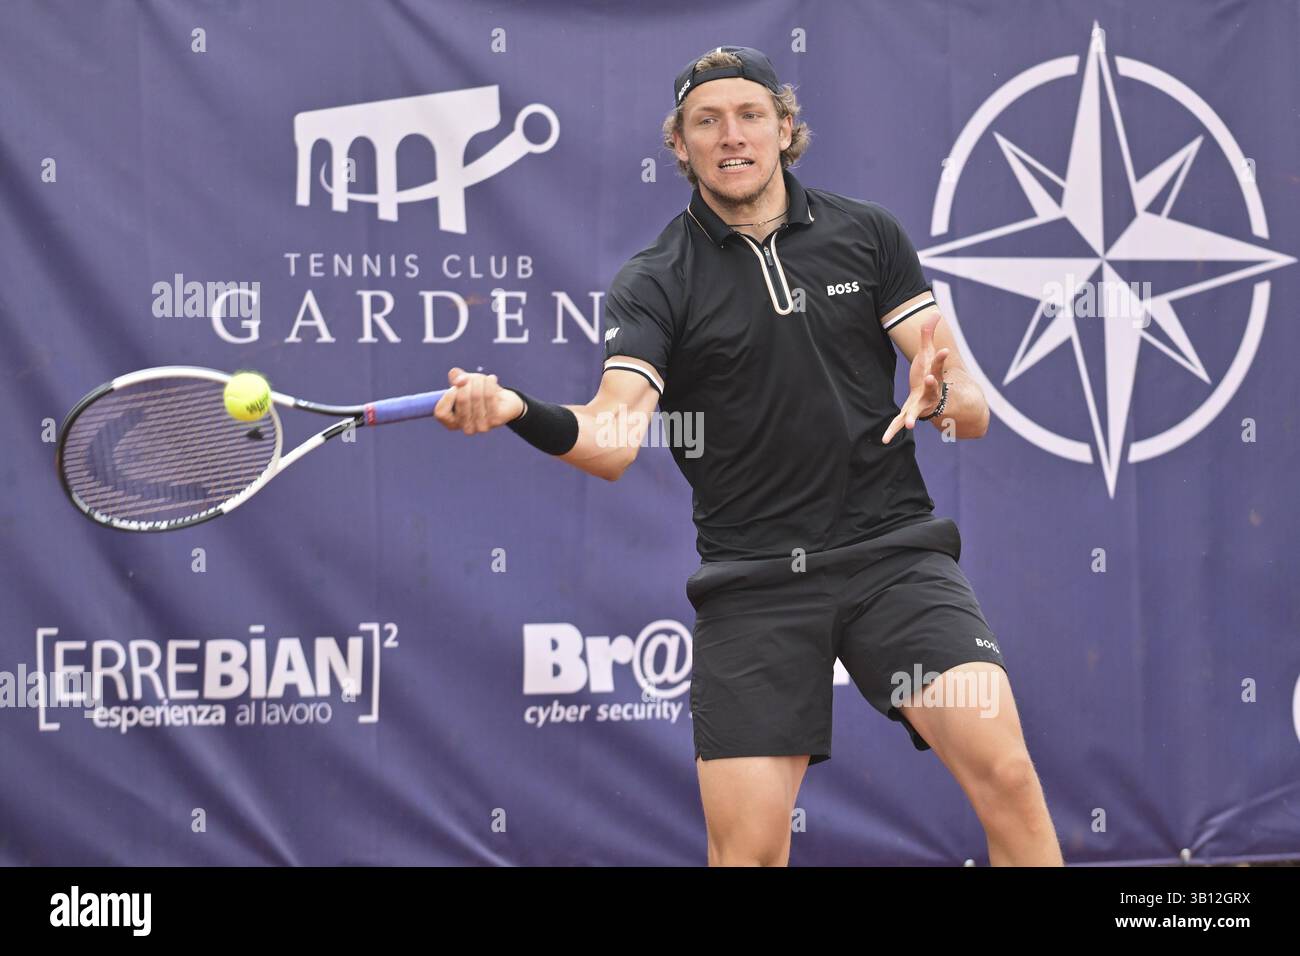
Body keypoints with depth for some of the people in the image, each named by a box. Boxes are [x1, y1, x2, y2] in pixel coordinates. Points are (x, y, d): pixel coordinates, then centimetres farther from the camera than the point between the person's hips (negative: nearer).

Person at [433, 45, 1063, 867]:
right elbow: (613, 443, -15)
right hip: (754, 578, -1)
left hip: (892, 551, 1)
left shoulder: (867, 235, 6)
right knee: (748, 847, -8)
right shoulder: (653, 285, 1)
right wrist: (520, 412, -36)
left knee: (1004, 771, -19)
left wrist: (941, 398, -20)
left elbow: (974, 412, 4)